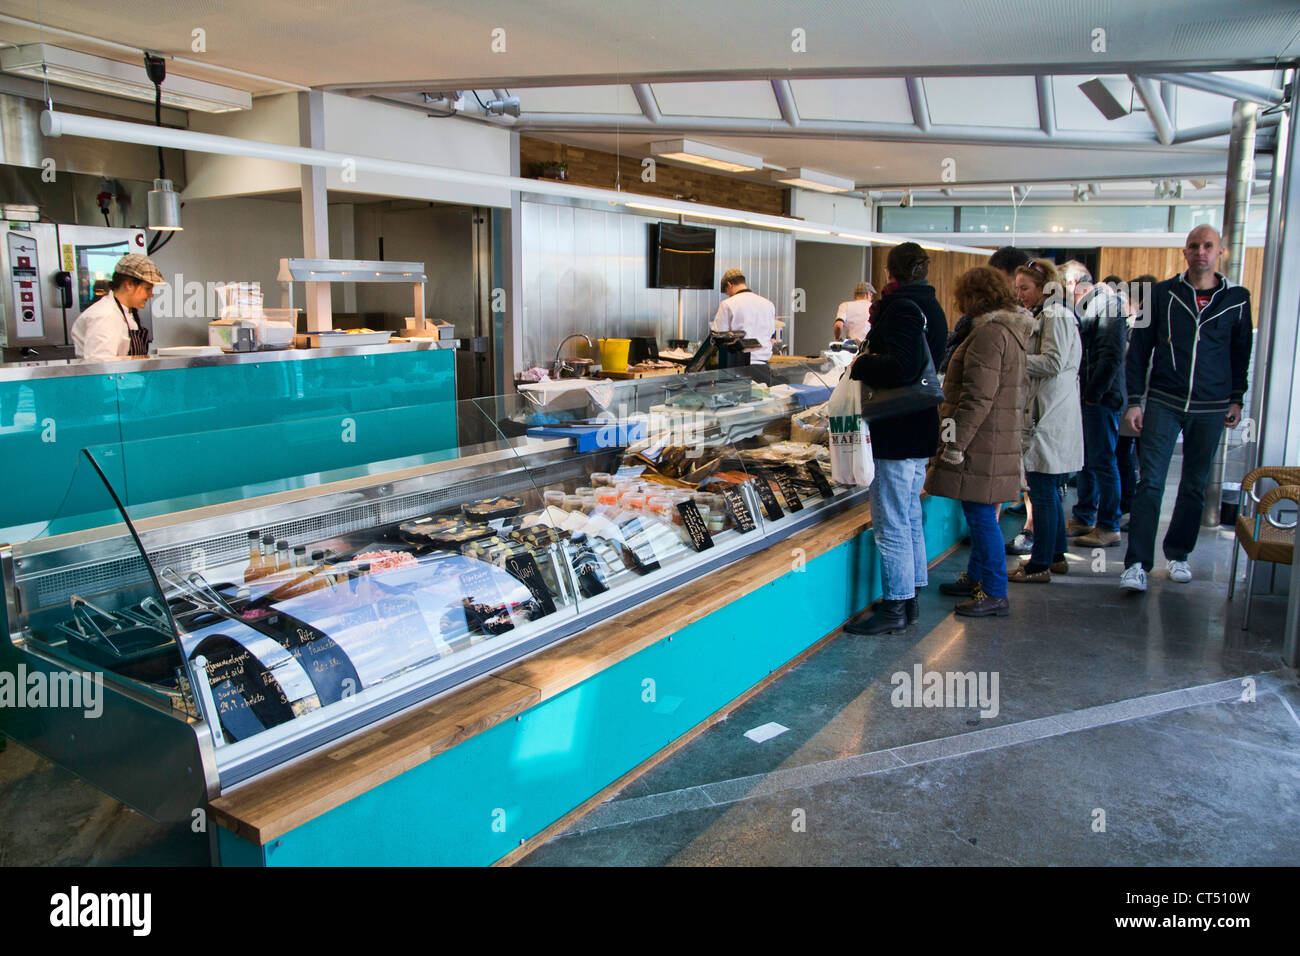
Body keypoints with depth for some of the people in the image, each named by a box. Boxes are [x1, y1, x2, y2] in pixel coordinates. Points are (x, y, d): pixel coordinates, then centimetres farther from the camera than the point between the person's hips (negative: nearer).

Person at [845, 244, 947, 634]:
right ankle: (909, 598, 28)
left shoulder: (901, 307, -15)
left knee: (890, 523, -2)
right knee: (911, 517, 17)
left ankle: (894, 608, 7)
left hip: (895, 433, -10)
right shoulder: (932, 307, 14)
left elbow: (902, 366, -29)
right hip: (921, 428, 10)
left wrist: (860, 366, -14)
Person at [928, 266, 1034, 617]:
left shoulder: (990, 333, -16)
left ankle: (995, 594, 0)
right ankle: (976, 576, 30)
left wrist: (956, 442, -19)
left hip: (983, 441, -10)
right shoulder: (1009, 330, 17)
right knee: (978, 513, 18)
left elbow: (978, 397, -22)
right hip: (997, 438, 10)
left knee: (980, 514, -5)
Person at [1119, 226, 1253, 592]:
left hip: (1210, 409, 2)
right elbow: (1139, 348, 1)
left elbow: (1242, 352, 16)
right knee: (1150, 482, -9)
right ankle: (1137, 564, -9)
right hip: (1163, 403, -2)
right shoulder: (1163, 293, 1)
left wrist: (1236, 399, 11)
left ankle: (1178, 554, 25)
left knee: (1195, 486, 10)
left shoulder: (1237, 298, 5)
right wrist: (1134, 401, -5)